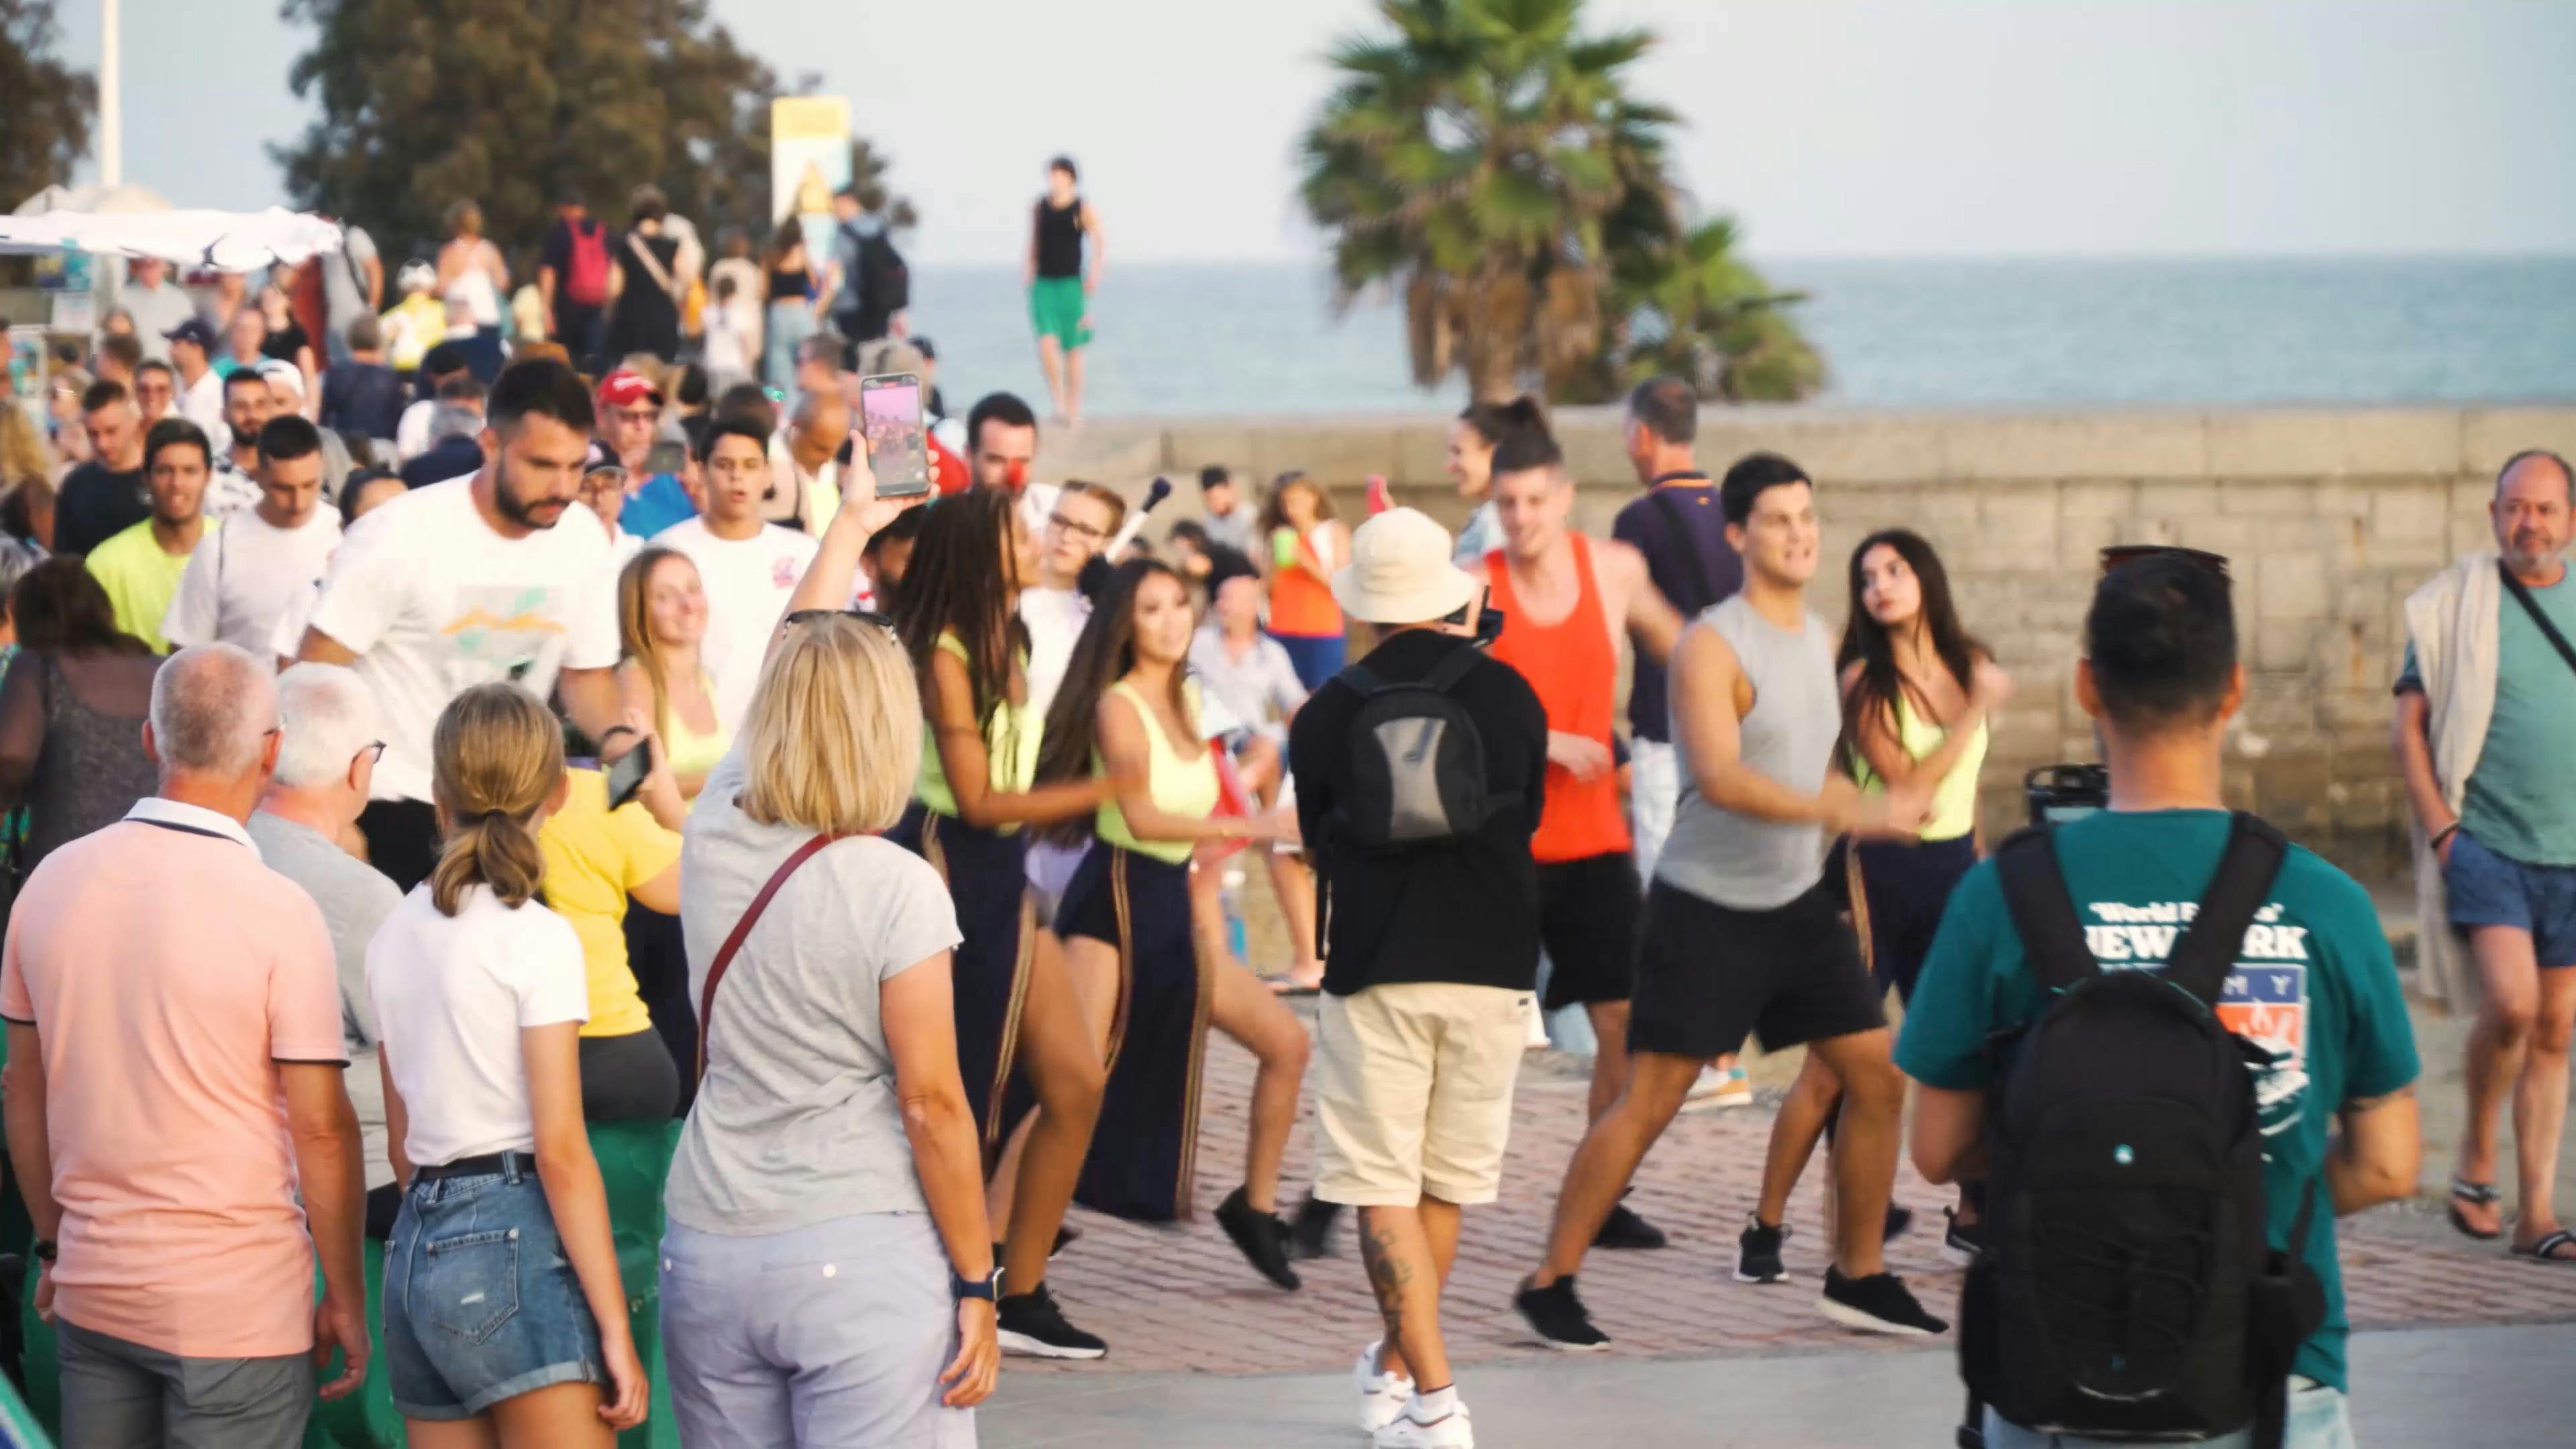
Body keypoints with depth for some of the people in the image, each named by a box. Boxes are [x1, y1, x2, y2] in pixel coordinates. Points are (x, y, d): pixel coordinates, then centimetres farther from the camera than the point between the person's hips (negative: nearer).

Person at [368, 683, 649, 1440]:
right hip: (517, 1237, -7)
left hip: (416, 1244, 7)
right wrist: (616, 1328, -11)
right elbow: (561, 1151, -12)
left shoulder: (396, 934, 13)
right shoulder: (535, 937, -8)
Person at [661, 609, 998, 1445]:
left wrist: (841, 546, 36)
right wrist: (977, 1285, -1)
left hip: (709, 1252, 5)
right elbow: (932, 1104, -9)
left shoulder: (713, 842, 3)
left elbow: (786, 675, 21)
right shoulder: (896, 890, -11)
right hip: (861, 1253, -5)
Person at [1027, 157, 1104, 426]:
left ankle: (1073, 408, 14)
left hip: (1071, 283, -2)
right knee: (1046, 343, -15)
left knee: (1072, 348, 4)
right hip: (1044, 283, 2)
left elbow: (1101, 245, -4)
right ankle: (1058, 401, -4)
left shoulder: (1084, 210, -3)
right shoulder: (1040, 207, 7)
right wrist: (1028, 273, 9)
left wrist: (1095, 272, -19)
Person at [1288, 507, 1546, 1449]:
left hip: (1376, 971, -2)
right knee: (1447, 1183, 15)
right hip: (1492, 967, 2)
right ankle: (1393, 1368, 26)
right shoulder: (1508, 694, 1)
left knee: (1382, 1188, 0)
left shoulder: (1326, 715, -2)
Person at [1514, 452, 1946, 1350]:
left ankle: (1858, 1278, 17)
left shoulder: (1818, 636, 10)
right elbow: (1720, 778, -29)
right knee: (1650, 1101, -7)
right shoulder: (1712, 646, -16)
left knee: (1876, 1075, 5)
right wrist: (1849, 813, -36)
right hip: (1706, 905, -7)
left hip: (1797, 903, 7)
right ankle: (1550, 1283, 1)